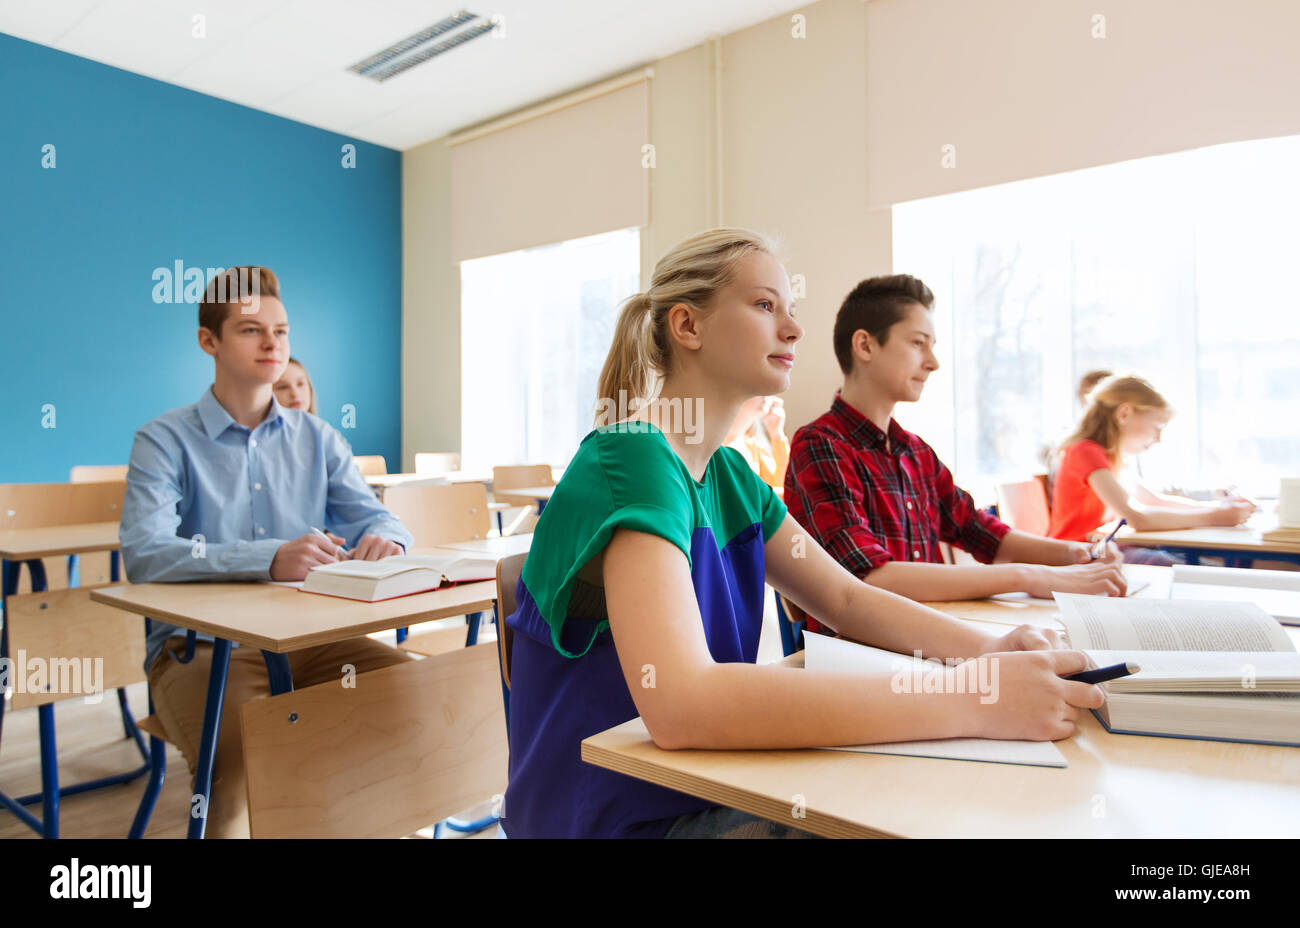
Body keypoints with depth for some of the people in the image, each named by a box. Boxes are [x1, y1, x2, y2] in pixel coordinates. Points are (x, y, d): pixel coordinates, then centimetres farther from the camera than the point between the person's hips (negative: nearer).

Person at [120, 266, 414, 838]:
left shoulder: (316, 438, 12)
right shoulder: (164, 440, -1)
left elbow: (372, 517, 6)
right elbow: (144, 554, -17)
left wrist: (383, 538, -20)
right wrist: (270, 559, -33)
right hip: (199, 645, -3)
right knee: (244, 756, -33)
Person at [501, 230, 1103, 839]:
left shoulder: (728, 475, 5)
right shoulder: (633, 460, -23)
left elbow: (845, 599, 9)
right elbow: (677, 703, -35)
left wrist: (985, 646, -10)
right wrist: (964, 701, -34)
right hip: (617, 818, -7)